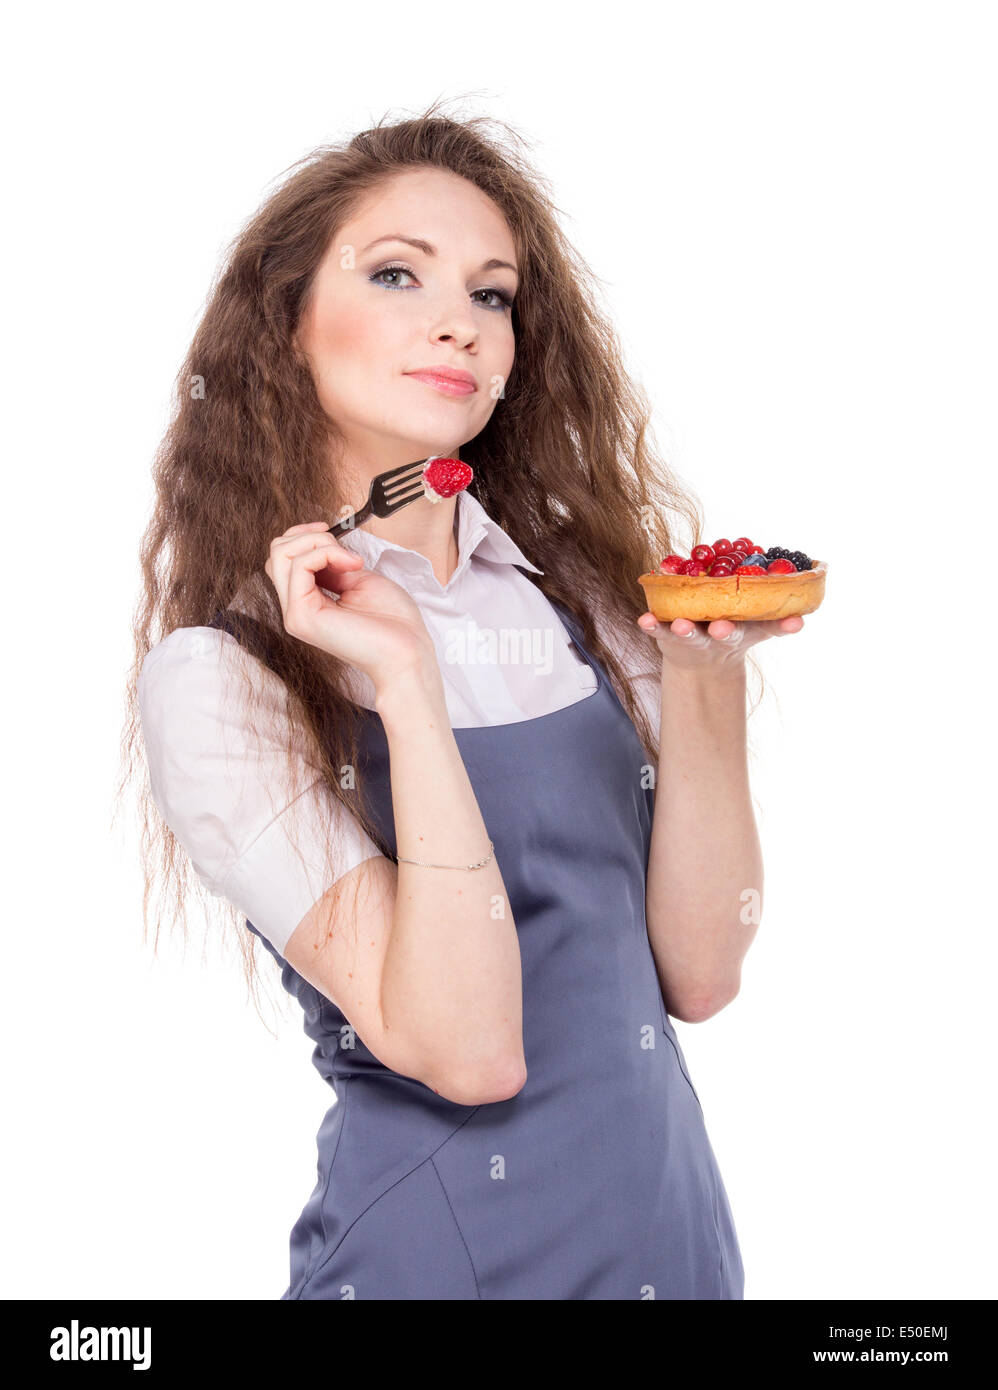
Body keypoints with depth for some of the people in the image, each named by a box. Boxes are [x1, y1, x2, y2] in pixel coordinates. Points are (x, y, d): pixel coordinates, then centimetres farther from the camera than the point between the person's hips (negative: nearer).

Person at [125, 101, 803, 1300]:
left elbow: (697, 975, -6)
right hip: (446, 1241, -4)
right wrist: (407, 684, -28)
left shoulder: (571, 586, -2)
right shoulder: (222, 678, -15)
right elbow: (467, 1048, -22)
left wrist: (704, 673, -17)